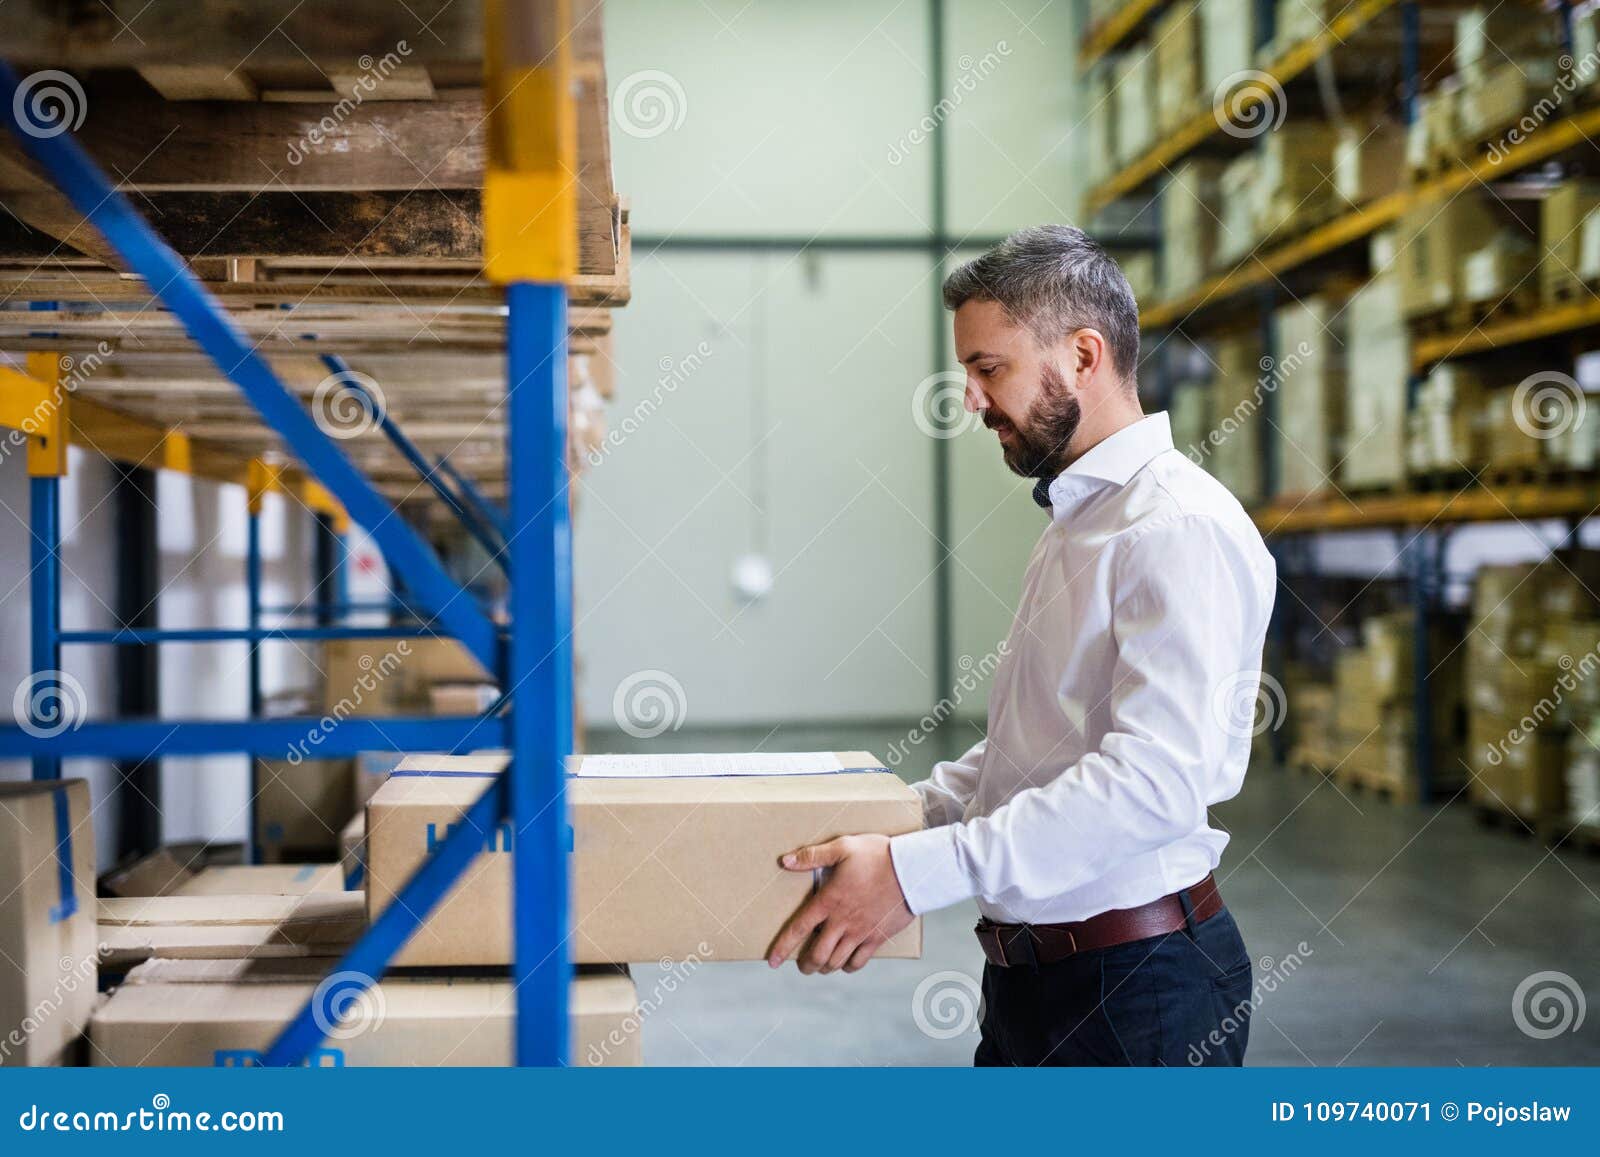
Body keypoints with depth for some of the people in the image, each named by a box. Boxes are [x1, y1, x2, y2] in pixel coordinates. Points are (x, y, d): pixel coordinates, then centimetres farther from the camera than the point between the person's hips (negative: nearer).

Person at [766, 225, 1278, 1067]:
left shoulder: (1182, 530, -16)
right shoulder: (1075, 523, 15)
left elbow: (1154, 779, -27)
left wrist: (918, 872, -30)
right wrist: (889, 823, 10)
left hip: (1136, 981, -9)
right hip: (1033, 967, 9)